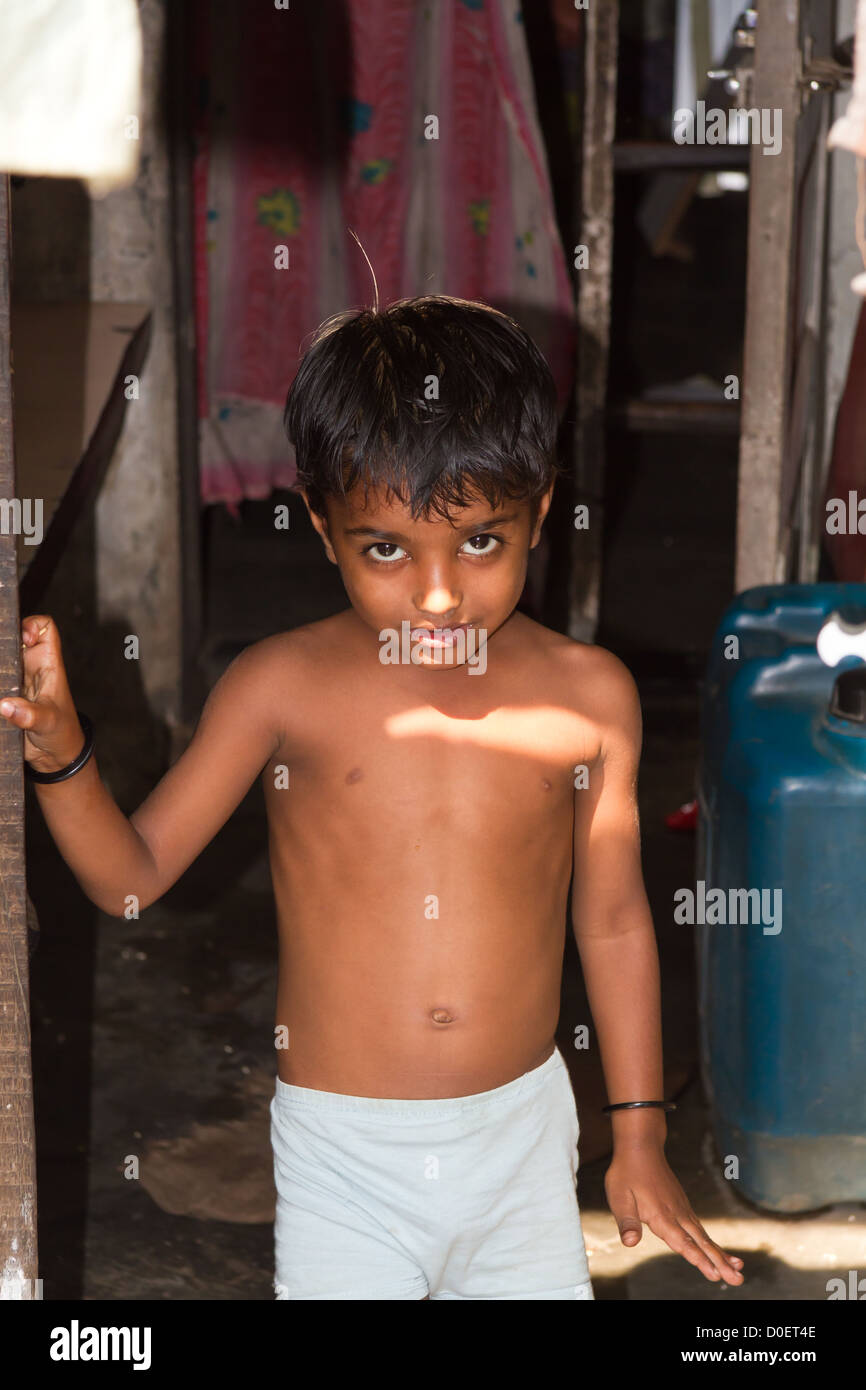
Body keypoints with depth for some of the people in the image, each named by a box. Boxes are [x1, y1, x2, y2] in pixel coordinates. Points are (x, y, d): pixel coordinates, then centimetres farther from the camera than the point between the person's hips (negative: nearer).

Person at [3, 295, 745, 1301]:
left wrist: (639, 1138, 9)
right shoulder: (283, 686, -9)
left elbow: (613, 920, 4)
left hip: (524, 1136, 2)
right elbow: (131, 874, -3)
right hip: (341, 1154, -1)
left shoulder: (587, 695, -6)